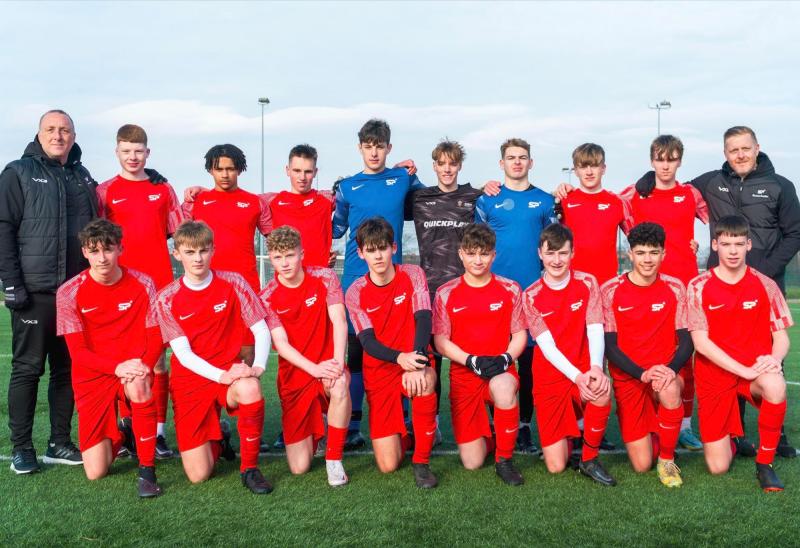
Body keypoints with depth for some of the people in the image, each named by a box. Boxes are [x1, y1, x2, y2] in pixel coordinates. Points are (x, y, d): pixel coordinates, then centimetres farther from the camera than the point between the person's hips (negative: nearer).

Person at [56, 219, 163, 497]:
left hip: (134, 369, 0)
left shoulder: (142, 284, -6)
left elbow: (155, 338, -3)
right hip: (92, 376, 1)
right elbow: (78, 351, -9)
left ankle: (147, 470, -24)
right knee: (95, 472, -5)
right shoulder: (69, 293, -8)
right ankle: (117, 432, 31)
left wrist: (142, 366, -24)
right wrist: (118, 366, -26)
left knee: (138, 386, -40)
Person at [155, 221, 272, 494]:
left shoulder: (233, 283, -4)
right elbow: (183, 354, -11)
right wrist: (222, 376, -25)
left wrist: (258, 366, -22)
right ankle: (218, 441, 30)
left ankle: (250, 468, -16)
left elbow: (261, 330, -3)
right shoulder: (167, 299, -6)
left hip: (231, 371, 0)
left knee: (250, 389, -39)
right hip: (190, 380, 0)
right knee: (198, 475, -8)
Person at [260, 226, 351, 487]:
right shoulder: (267, 297, -6)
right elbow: (281, 344, -12)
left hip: (327, 365, 0)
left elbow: (339, 321, -13)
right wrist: (315, 368, -27)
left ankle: (333, 460, -19)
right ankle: (312, 431, 32)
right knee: (299, 467, -5)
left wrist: (338, 362, -28)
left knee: (340, 385, -40)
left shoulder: (324, 277, -4)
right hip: (294, 374, 0)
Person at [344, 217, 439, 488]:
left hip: (415, 361, 0)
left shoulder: (412, 275, -3)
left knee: (425, 381, -40)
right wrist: (400, 357, -33)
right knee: (388, 465, -9)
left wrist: (417, 361, -32)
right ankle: (403, 432, 30)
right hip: (379, 370, 0)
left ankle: (422, 461, -19)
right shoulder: (355, 292, -3)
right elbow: (368, 341, -12)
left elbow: (423, 319, -14)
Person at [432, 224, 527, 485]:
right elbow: (441, 341, -2)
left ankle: (504, 459, -16)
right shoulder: (446, 294, -1)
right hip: (463, 375, 0)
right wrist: (473, 361, -16)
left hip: (500, 371, 0)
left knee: (503, 387, -40)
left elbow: (520, 335, 4)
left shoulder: (510, 290, 2)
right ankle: (486, 434, 34)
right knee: (472, 463, -5)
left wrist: (505, 358, -16)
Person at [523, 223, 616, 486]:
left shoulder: (587, 283, -1)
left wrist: (595, 367, -27)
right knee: (556, 466, -5)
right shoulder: (531, 296, -4)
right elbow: (547, 345, -10)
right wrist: (577, 377, -25)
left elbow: (595, 330, -8)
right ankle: (570, 429, 32)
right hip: (550, 378, 0)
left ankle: (589, 459, -10)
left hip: (584, 371, 1)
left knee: (601, 390, -37)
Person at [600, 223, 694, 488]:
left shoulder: (675, 288, 0)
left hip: (665, 372, 1)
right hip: (627, 376, -1)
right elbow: (609, 345, -6)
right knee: (642, 465, -7)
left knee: (669, 389, -38)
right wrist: (642, 373, -20)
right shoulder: (610, 290, -6)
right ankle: (647, 434, 31)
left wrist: (671, 369, -22)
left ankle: (667, 459, -11)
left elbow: (686, 340, -2)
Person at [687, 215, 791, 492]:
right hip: (714, 373, -1)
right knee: (718, 467, -3)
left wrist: (774, 359, -21)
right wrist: (744, 370, -21)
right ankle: (731, 438, 37)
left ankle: (764, 464, -15)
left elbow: (781, 337, 2)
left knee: (776, 386, -38)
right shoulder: (699, 287, -6)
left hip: (756, 368, 1)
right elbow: (701, 342, -12)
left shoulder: (765, 286, 0)